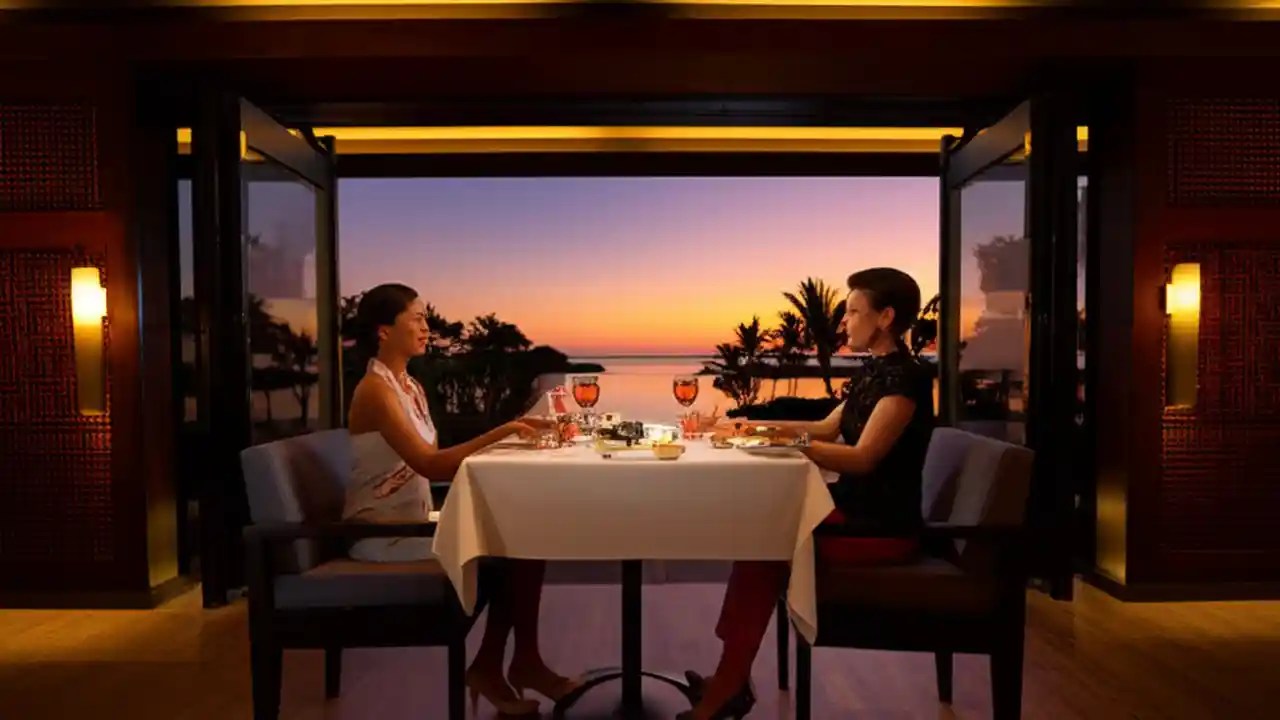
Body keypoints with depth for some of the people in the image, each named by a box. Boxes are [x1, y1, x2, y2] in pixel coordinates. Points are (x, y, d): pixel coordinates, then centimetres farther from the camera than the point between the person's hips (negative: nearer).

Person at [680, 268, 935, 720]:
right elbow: (827, 429, 19)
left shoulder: (905, 376, -16)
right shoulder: (875, 369, 12)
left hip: (884, 527, -8)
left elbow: (863, 457, -24)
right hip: (854, 509, 8)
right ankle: (732, 678, -5)